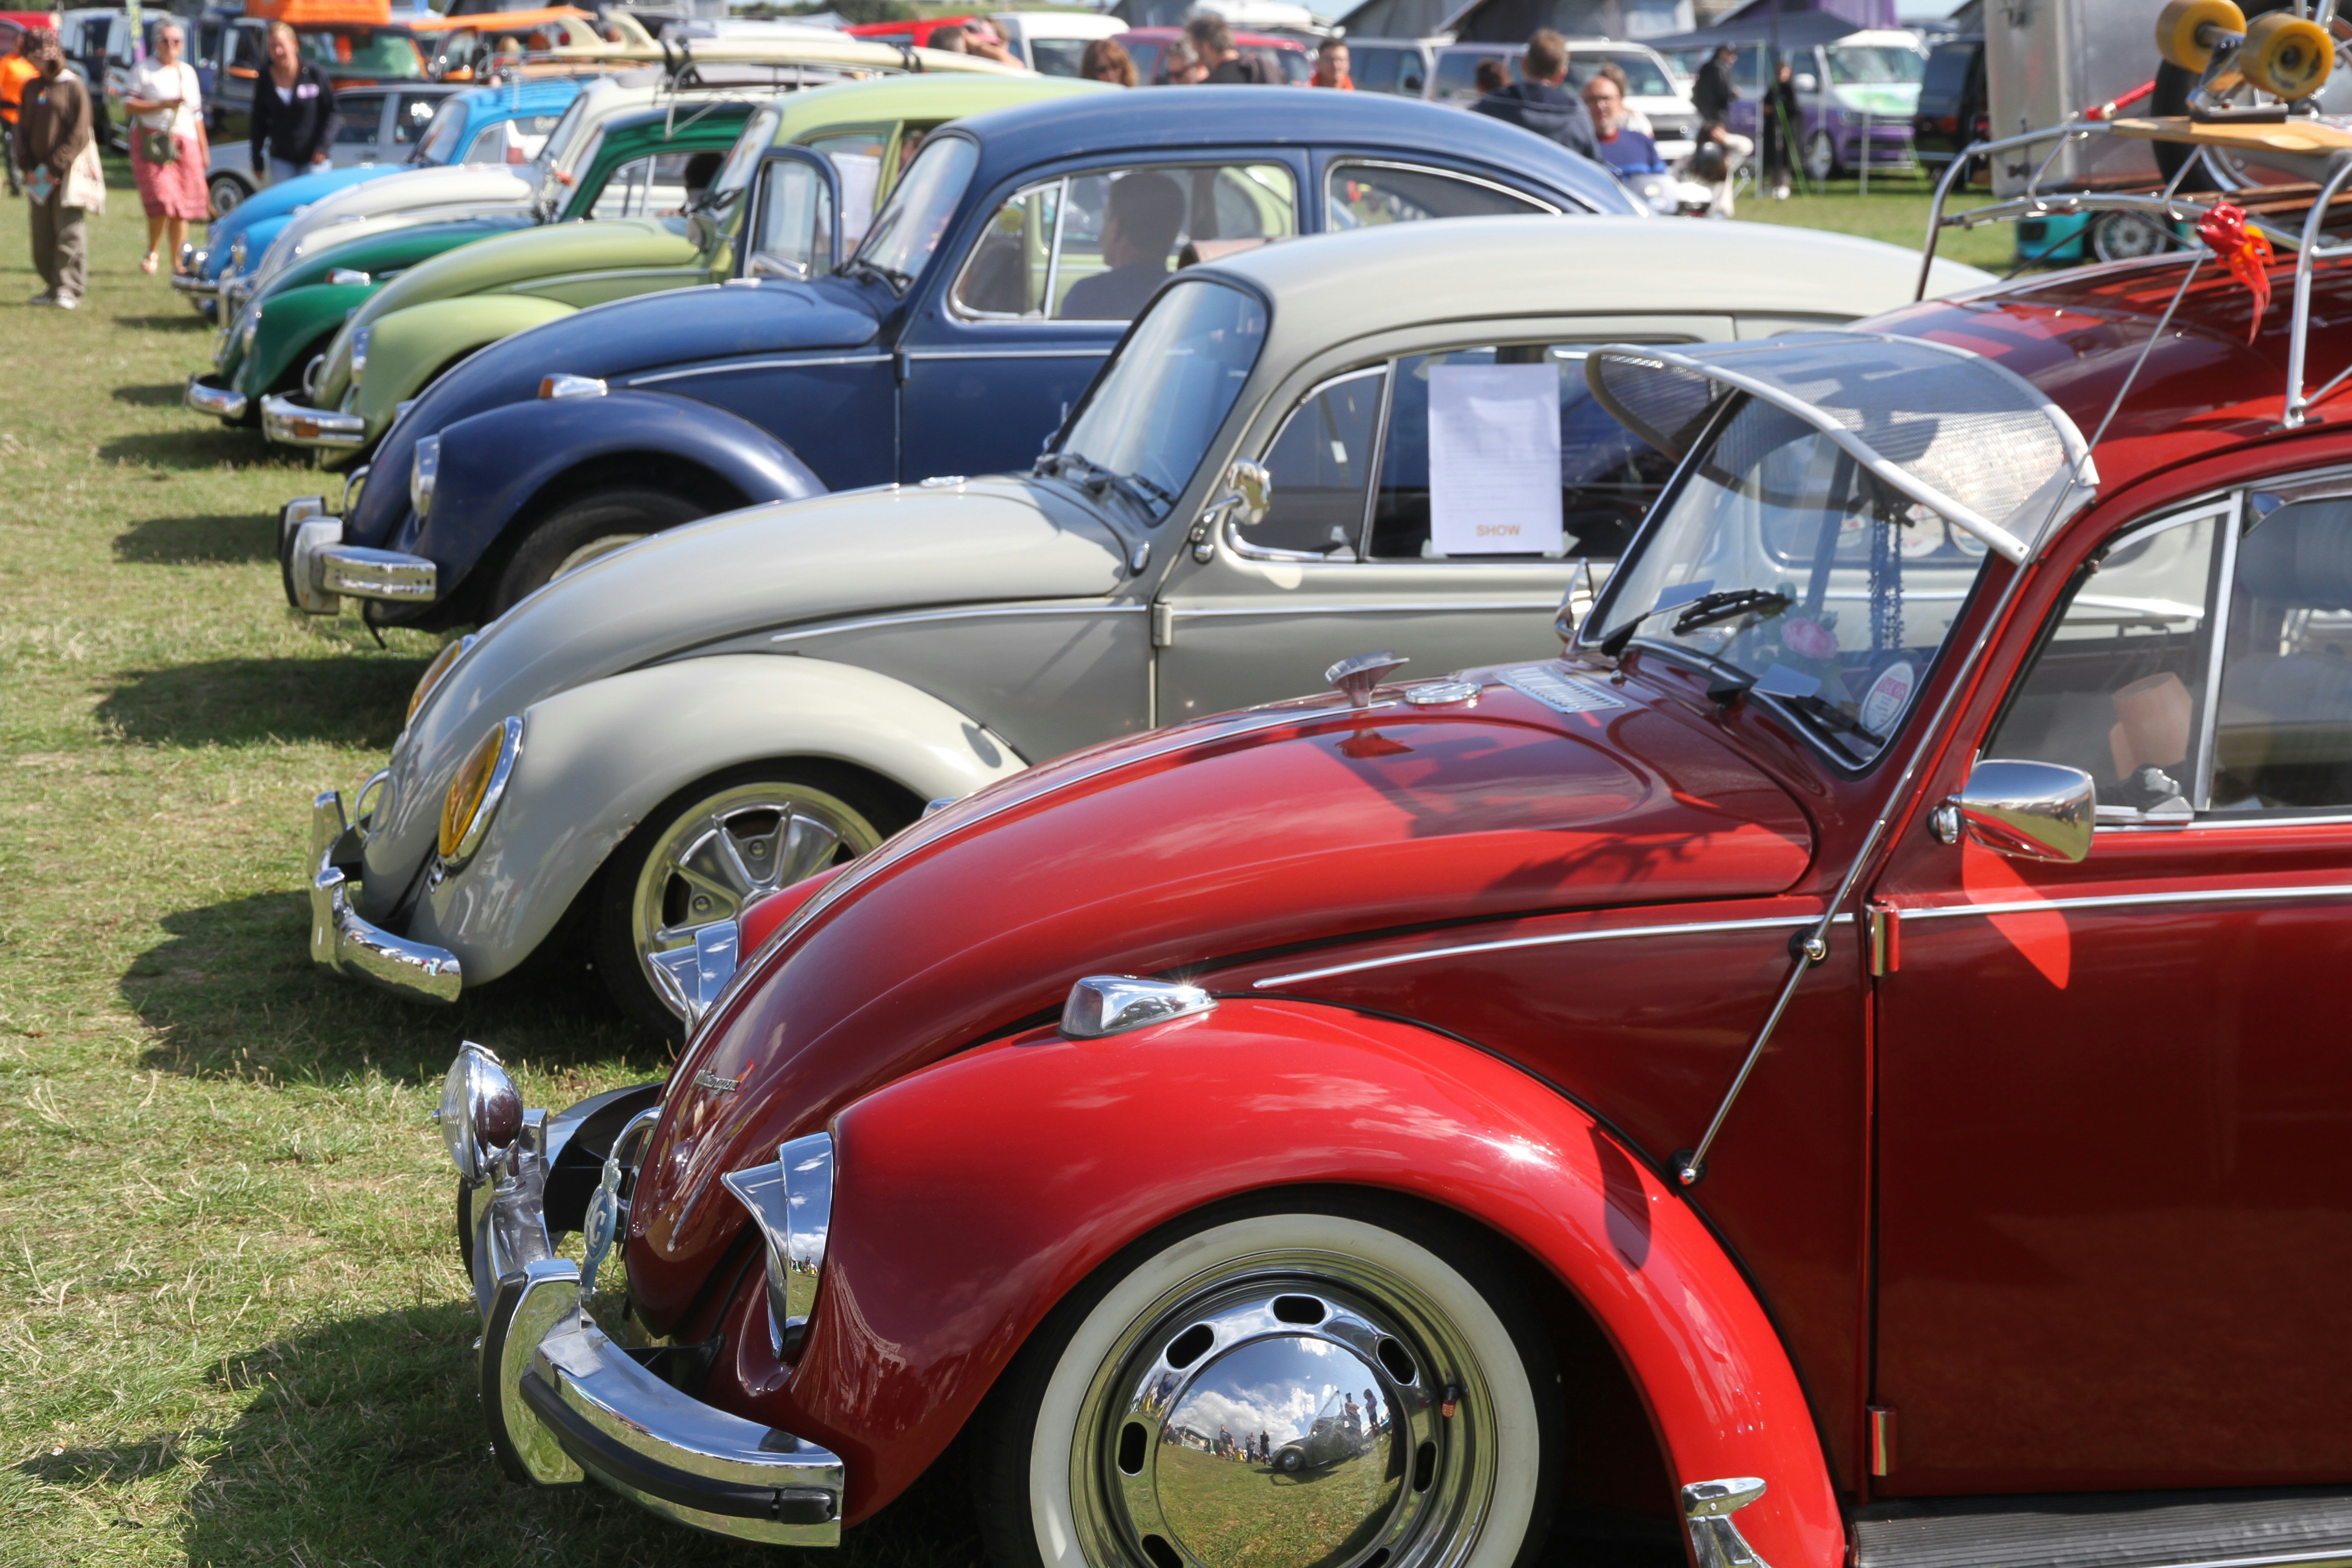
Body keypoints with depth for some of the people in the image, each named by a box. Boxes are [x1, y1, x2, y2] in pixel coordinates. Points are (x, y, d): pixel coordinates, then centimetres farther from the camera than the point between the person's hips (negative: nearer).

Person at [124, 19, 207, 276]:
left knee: (183, 205, 1)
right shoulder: (143, 70, 3)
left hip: (185, 142, 5)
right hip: (152, 140, -5)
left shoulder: (188, 72, 19)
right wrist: (164, 105, -14)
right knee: (162, 199, -18)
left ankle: (177, 261, 9)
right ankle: (152, 252, 1)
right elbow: (129, 104, -5)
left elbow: (196, 114, 23)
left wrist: (204, 149, 19)